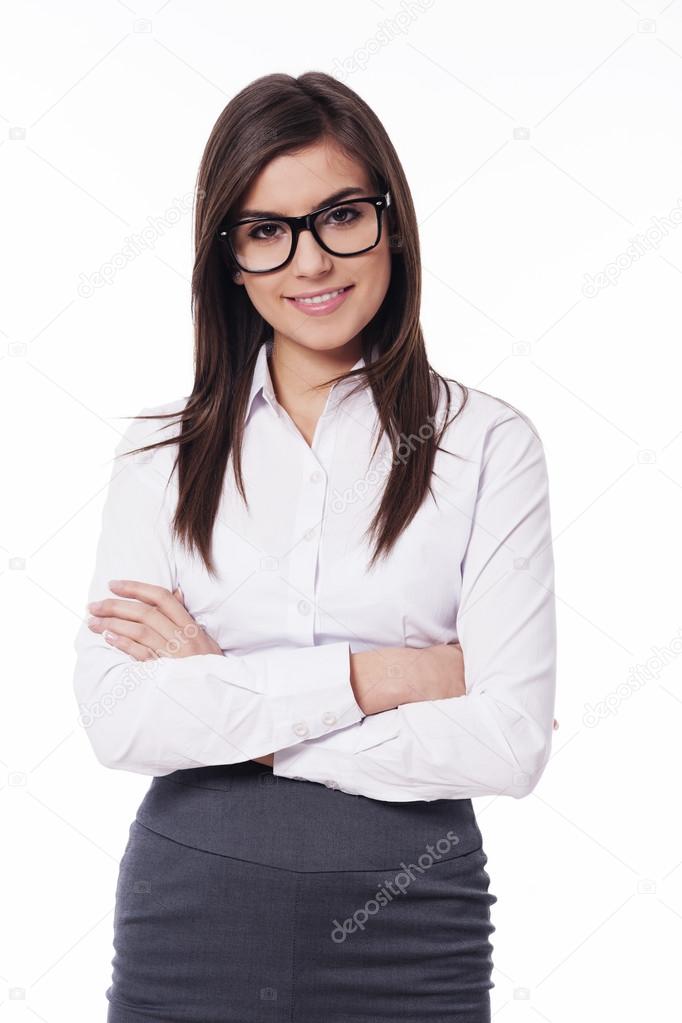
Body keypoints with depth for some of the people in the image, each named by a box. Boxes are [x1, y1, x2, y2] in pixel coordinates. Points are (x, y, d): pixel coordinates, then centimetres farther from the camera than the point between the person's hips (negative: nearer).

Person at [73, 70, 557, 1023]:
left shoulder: (488, 442, -5)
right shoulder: (163, 448, 1)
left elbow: (509, 743, -13)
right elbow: (116, 719, -10)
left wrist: (220, 702, -11)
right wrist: (374, 673, -16)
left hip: (407, 920, -1)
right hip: (189, 909, 1)